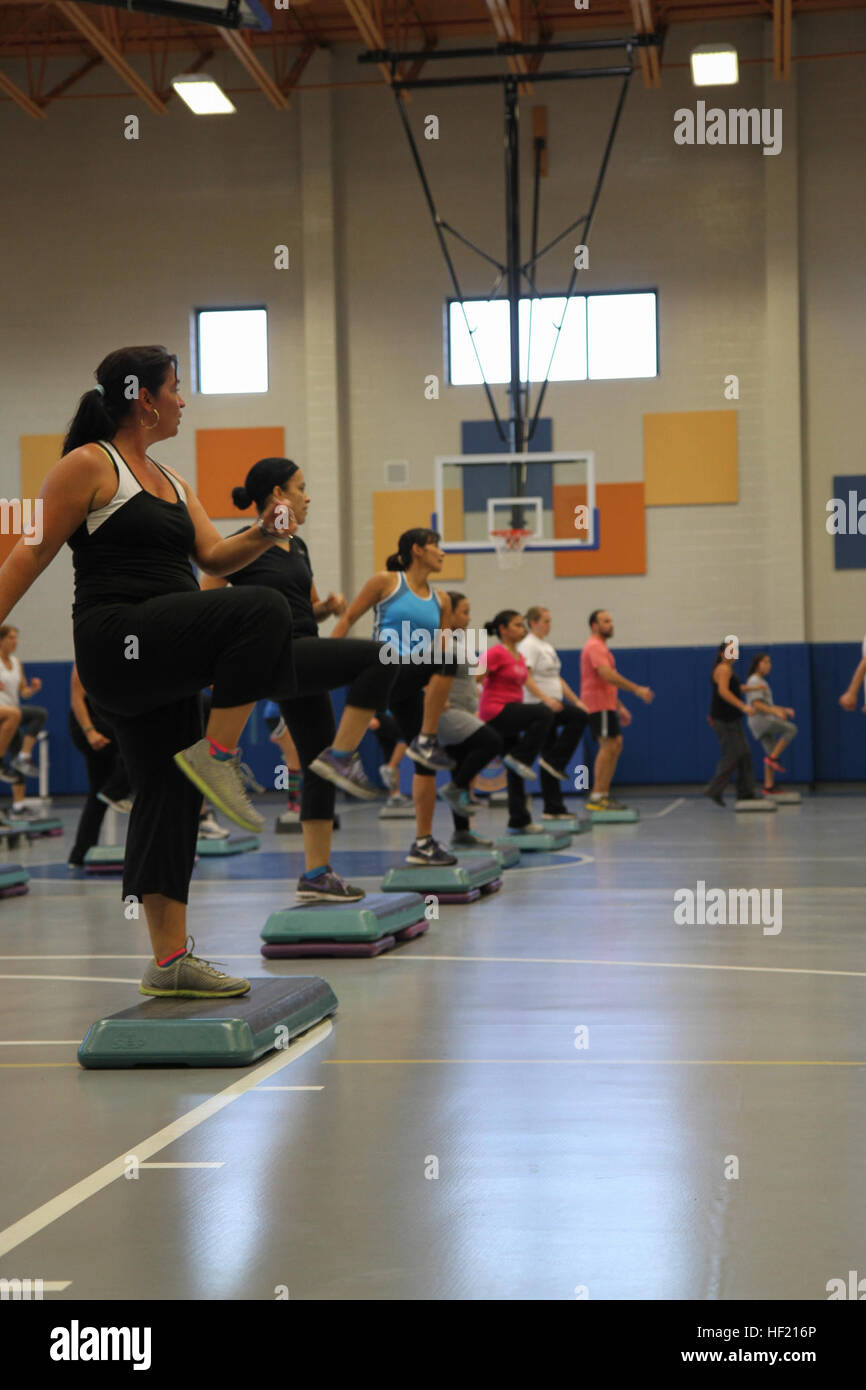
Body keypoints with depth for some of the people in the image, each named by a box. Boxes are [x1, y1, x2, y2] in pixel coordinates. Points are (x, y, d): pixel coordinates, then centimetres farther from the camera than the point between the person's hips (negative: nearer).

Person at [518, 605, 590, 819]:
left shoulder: (546, 646, 21)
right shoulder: (529, 645, -9)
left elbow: (557, 679, 25)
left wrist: (576, 700, 17)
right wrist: (546, 699, -32)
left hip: (552, 706, 9)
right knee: (581, 717, -22)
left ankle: (553, 809, 7)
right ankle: (555, 761, -16)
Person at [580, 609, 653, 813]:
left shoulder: (600, 646, 22)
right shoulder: (595, 646, -12)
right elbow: (607, 674, -25)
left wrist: (620, 708, 25)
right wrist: (636, 689, -24)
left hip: (606, 705, 10)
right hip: (599, 705, -10)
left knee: (615, 745, 10)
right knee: (608, 746, -12)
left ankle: (603, 795, 10)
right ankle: (597, 797, -12)